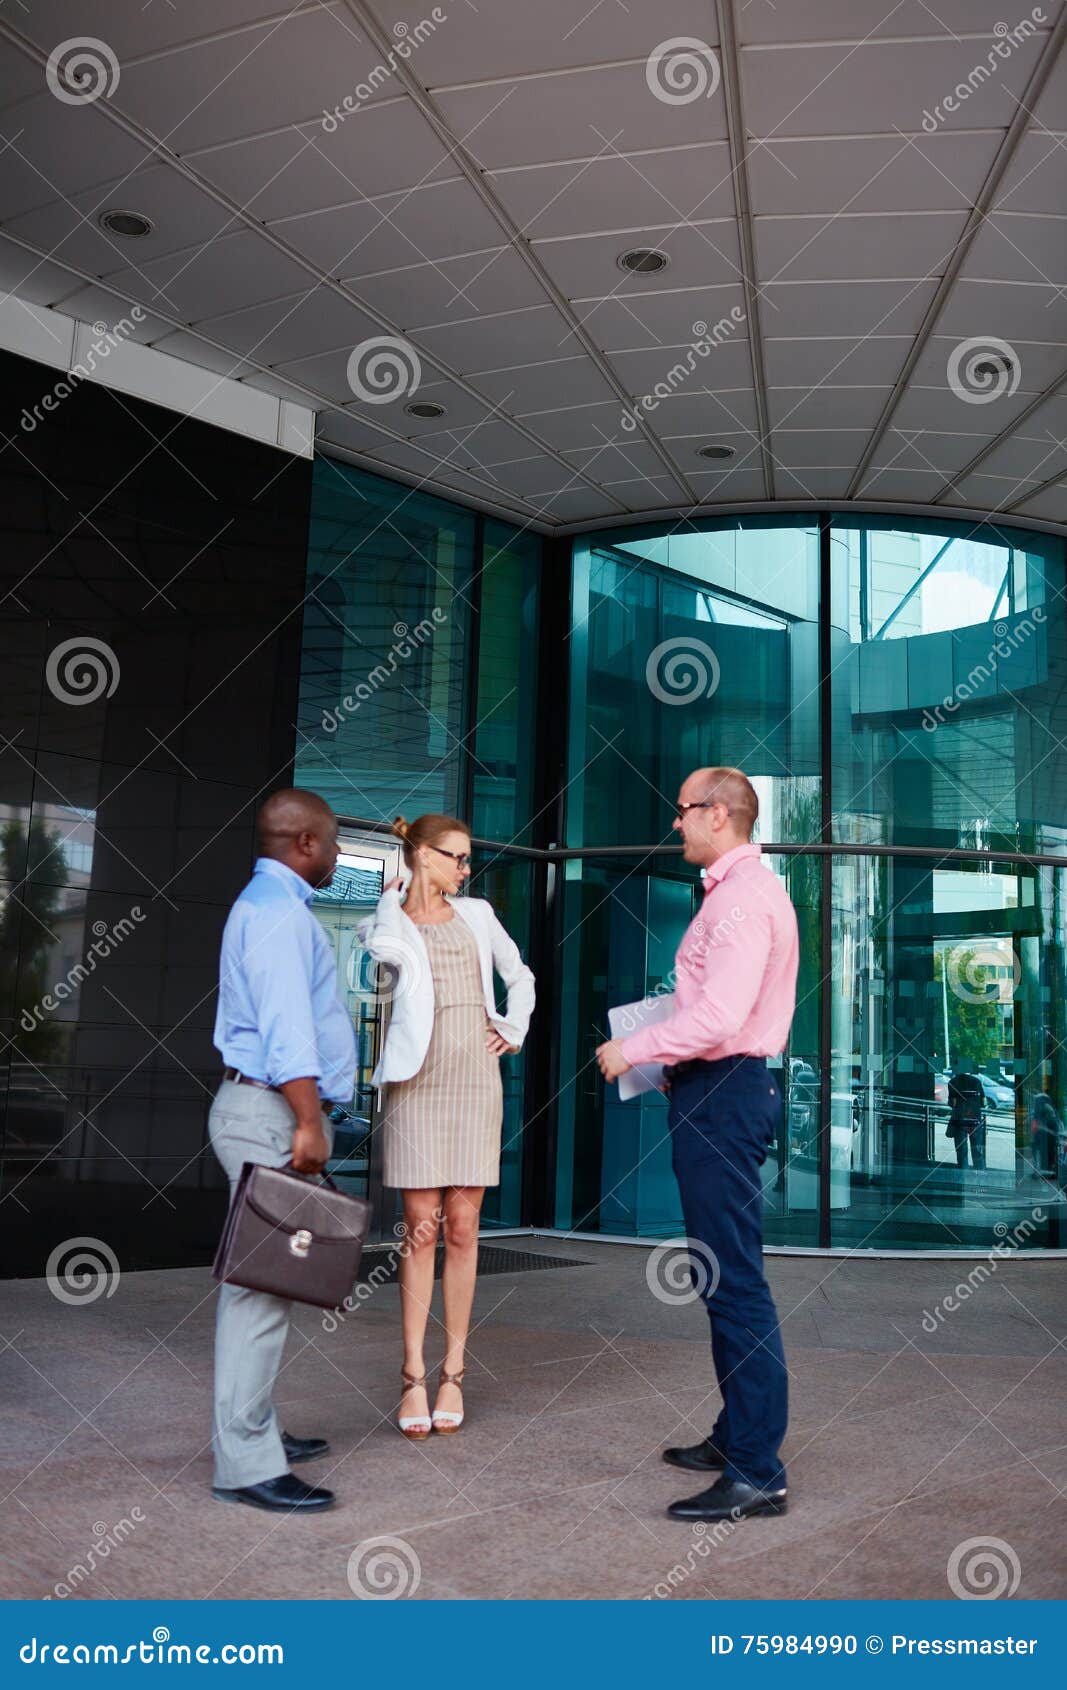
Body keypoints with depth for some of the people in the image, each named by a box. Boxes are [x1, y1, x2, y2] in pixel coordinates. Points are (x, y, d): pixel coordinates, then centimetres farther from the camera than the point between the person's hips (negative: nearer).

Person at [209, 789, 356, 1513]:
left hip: (273, 1110, 11)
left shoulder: (273, 905, 21)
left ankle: (256, 1432, 23)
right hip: (275, 1111, -11)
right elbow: (286, 1024, -21)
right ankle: (247, 1463, -6)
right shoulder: (278, 911, -12)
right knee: (263, 1284, -9)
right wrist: (308, 1121, -24)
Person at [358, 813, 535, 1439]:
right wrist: (393, 898, -6)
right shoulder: (387, 926, 4)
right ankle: (414, 1377, 5)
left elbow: (519, 975, 27)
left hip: (475, 1081, 3)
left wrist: (516, 1030, 14)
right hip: (416, 1083, -2)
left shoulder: (477, 916, 14)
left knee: (462, 1228, 2)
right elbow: (390, 953, -21)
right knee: (421, 1227, -3)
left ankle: (453, 1375, 10)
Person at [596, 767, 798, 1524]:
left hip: (723, 1097, -11)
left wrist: (632, 1049, -13)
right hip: (718, 1091, 11)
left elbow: (718, 1016, -24)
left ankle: (757, 1474, 0)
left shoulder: (743, 896, -15)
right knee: (723, 1277, 17)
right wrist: (670, 1057, 15)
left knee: (735, 1283, -7)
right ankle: (738, 1437, 29)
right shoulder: (735, 891, 18)